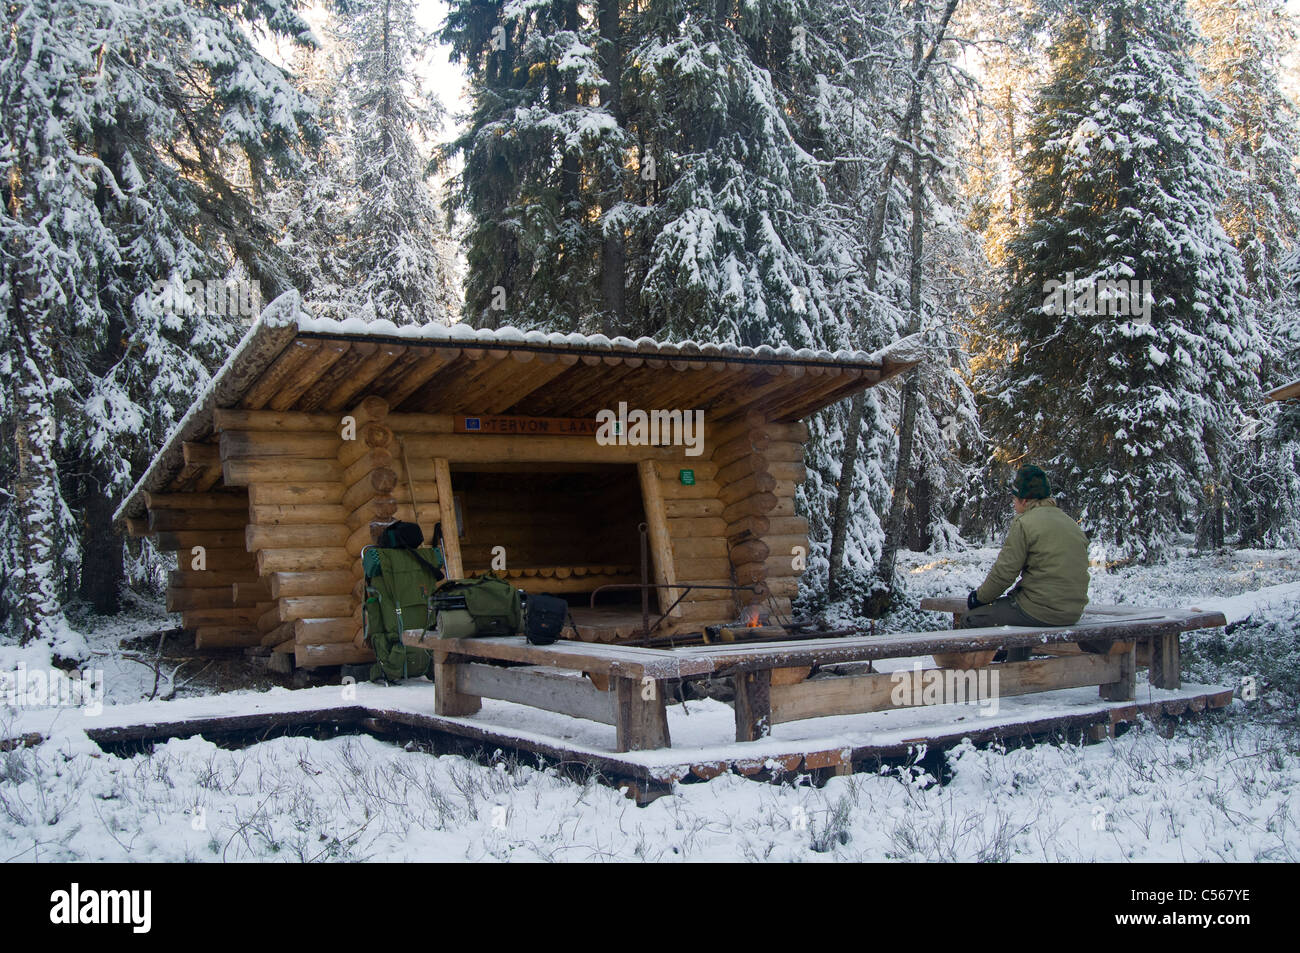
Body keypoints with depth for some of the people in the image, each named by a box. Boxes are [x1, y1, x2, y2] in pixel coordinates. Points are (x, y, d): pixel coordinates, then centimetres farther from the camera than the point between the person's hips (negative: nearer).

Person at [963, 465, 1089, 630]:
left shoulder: (1024, 523, -10)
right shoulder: (1073, 525, 13)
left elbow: (1004, 571, -12)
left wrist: (980, 596, 4)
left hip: (1040, 613, -8)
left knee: (970, 619, 2)